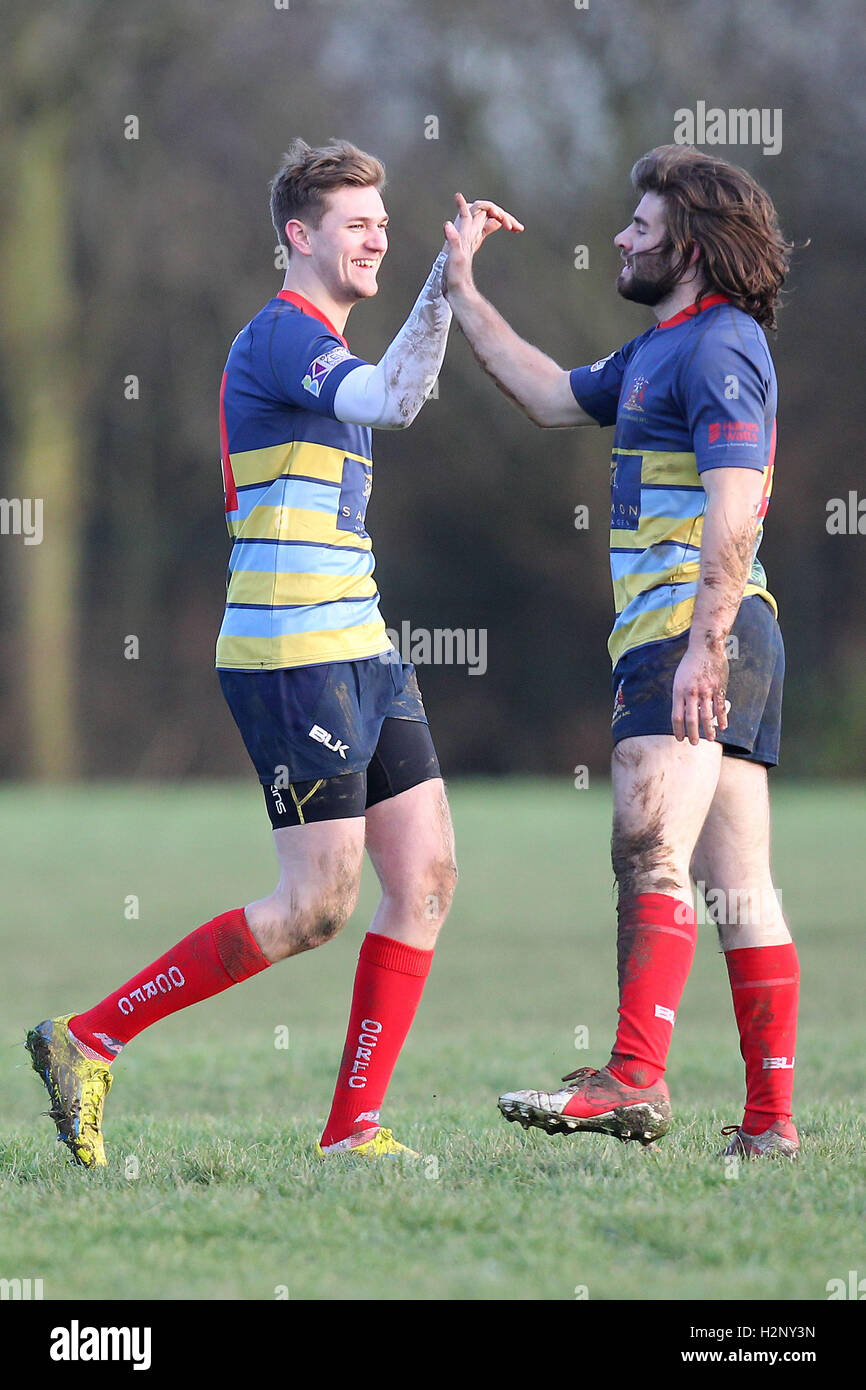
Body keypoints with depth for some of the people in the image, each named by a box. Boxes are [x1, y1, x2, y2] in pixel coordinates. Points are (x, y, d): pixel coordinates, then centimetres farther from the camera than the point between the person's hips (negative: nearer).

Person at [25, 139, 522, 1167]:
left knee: (426, 878, 2)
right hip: (295, 659, -10)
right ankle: (88, 1040, -1)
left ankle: (353, 1127, 4)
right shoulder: (279, 335, -13)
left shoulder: (315, 347, 20)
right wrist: (448, 275, -32)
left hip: (356, 651, 10)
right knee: (317, 905, -9)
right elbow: (393, 401, -31)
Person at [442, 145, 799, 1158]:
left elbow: (734, 511, -18)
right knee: (737, 884, 5)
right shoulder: (658, 352, 23)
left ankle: (634, 1078, -28)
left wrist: (704, 644, -26)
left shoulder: (720, 347, -9)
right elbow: (552, 397, 36)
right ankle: (770, 1121, 2)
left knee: (650, 852, -19)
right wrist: (461, 289, 35)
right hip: (683, 639, 10)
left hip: (693, 627, -10)